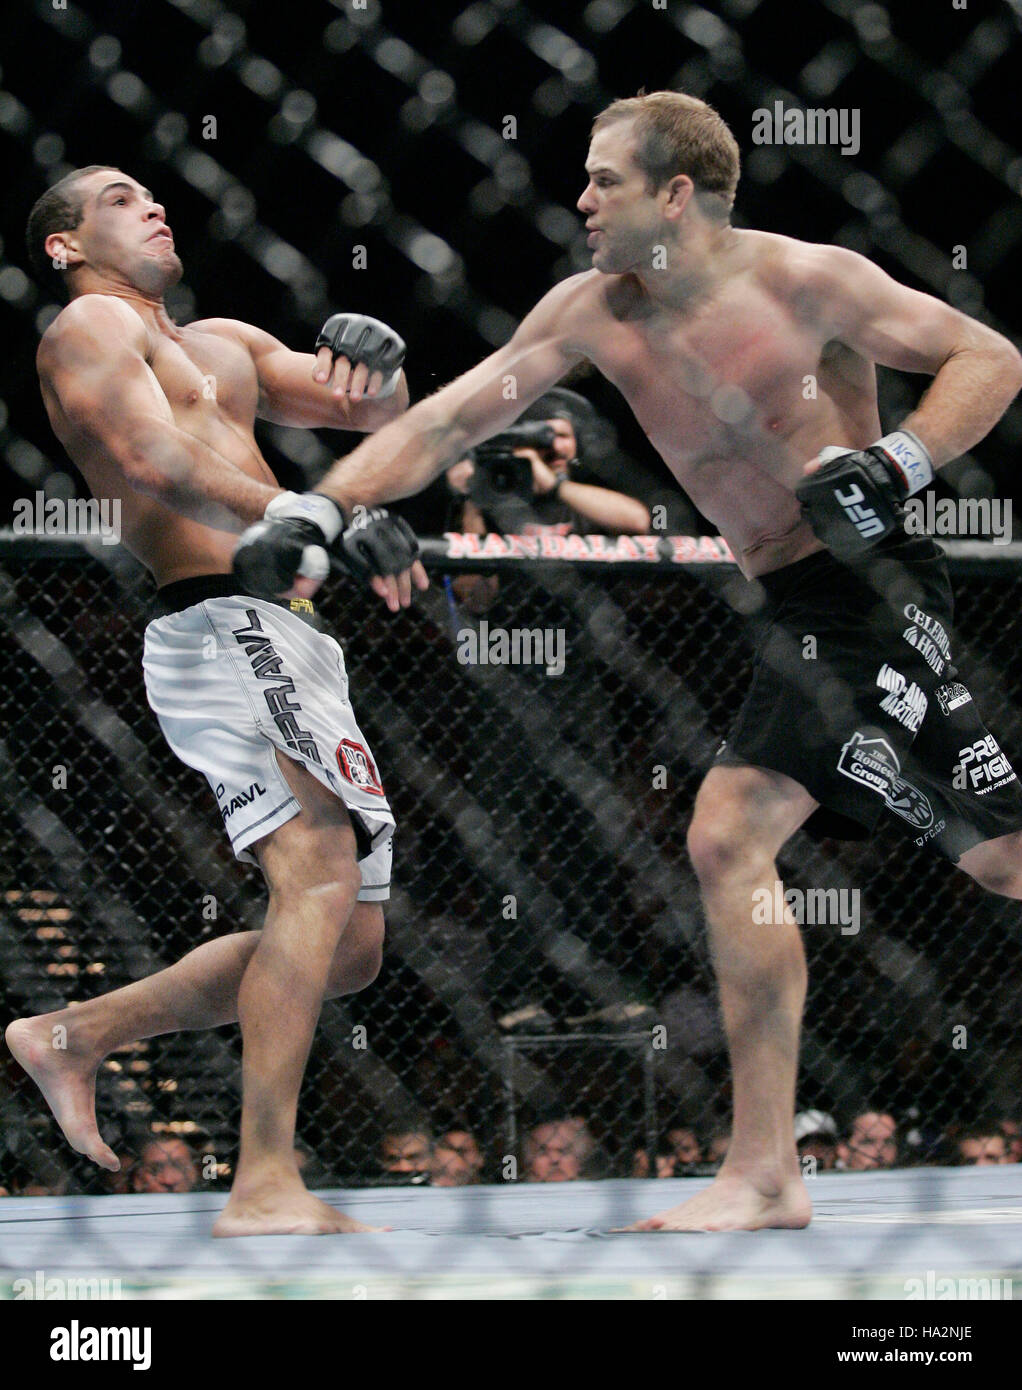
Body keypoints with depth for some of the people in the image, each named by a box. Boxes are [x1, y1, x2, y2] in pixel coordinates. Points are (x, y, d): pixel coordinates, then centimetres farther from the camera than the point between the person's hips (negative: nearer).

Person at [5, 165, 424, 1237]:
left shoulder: (222, 343, 29)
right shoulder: (90, 325, 4)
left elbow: (378, 415, 25)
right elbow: (153, 458, -14)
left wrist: (374, 364, 1)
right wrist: (311, 524, -25)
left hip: (291, 644, 9)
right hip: (221, 627, -9)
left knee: (348, 947, 9)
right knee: (320, 874, -27)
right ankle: (265, 1188, -34)